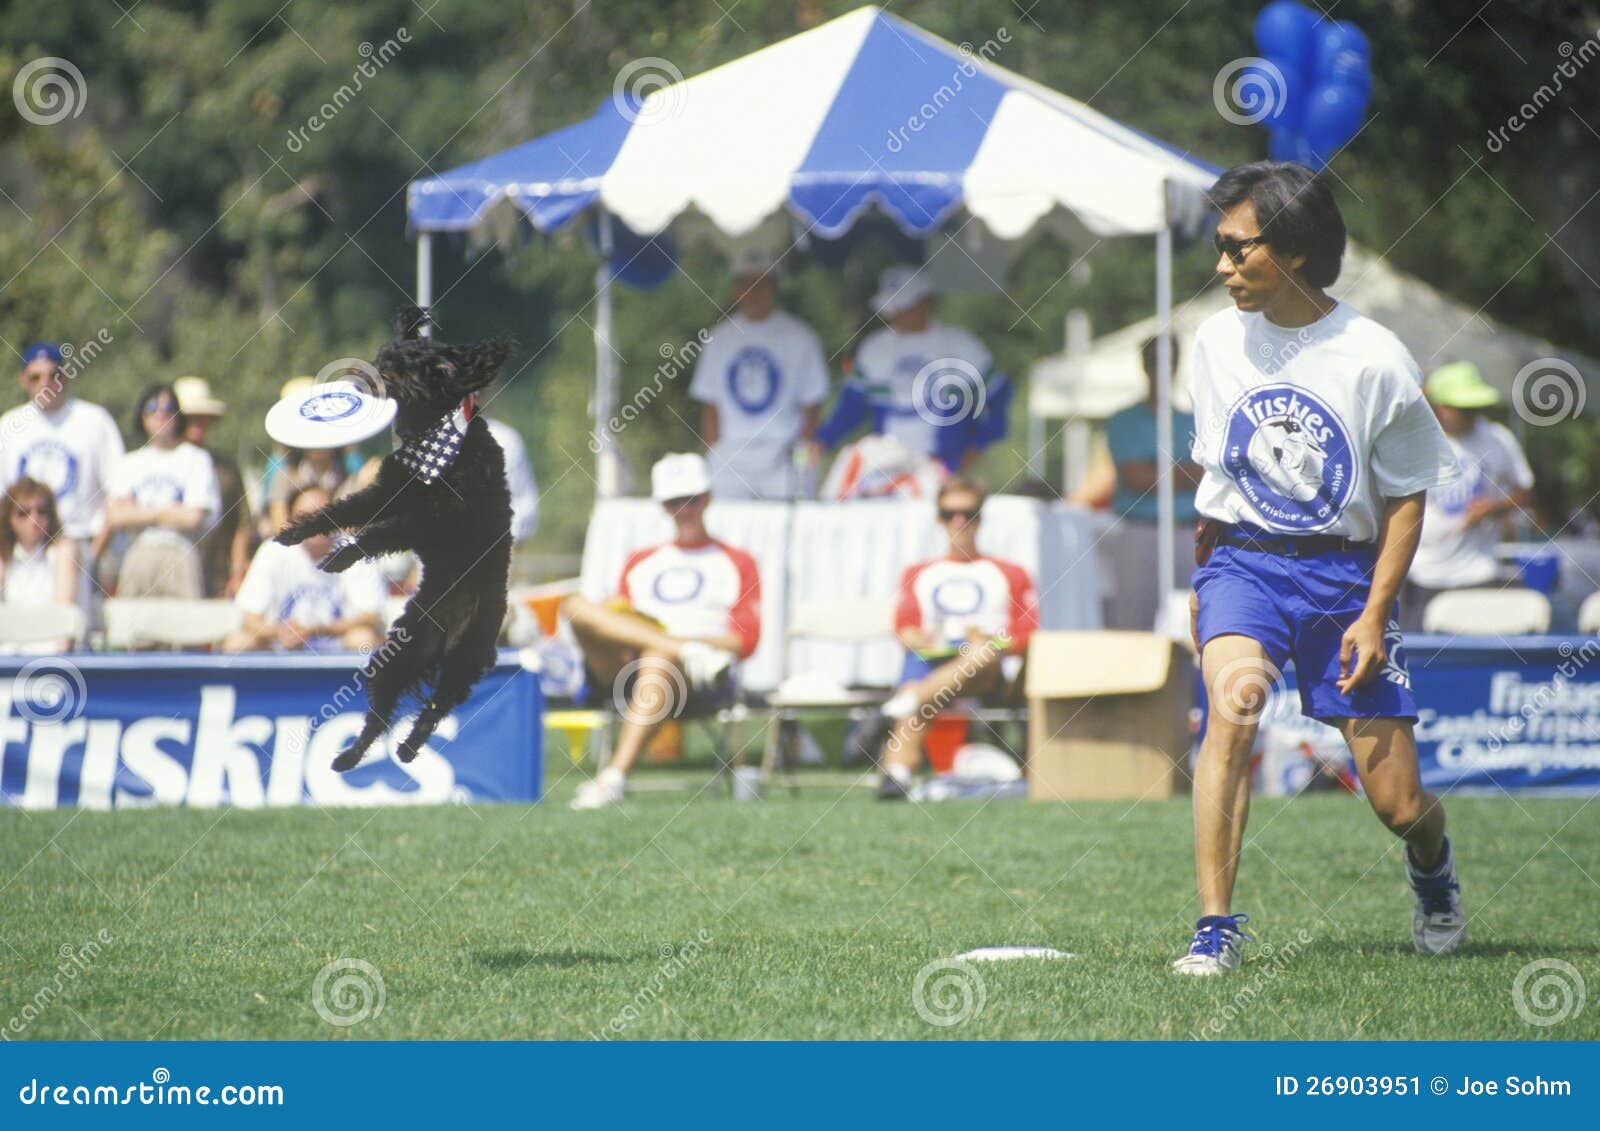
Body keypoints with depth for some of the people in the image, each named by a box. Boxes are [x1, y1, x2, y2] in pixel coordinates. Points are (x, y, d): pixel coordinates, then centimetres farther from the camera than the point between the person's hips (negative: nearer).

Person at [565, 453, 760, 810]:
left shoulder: (737, 562, 22)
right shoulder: (640, 562, 32)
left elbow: (745, 640, 9)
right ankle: (691, 655, -39)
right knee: (576, 606, -23)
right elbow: (616, 621, 21)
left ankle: (615, 777, -53)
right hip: (623, 670, 3)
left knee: (658, 661, -40)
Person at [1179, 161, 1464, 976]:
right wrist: (1203, 578, 20)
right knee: (1232, 703, -30)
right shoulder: (1217, 342, 2)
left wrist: (1373, 614, -9)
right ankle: (1215, 926, -26)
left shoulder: (1372, 358, -9)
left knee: (1396, 803, -1)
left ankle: (1431, 859, 38)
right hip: (1244, 560, 2)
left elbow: (1406, 496, -2)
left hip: (1345, 571, -2)